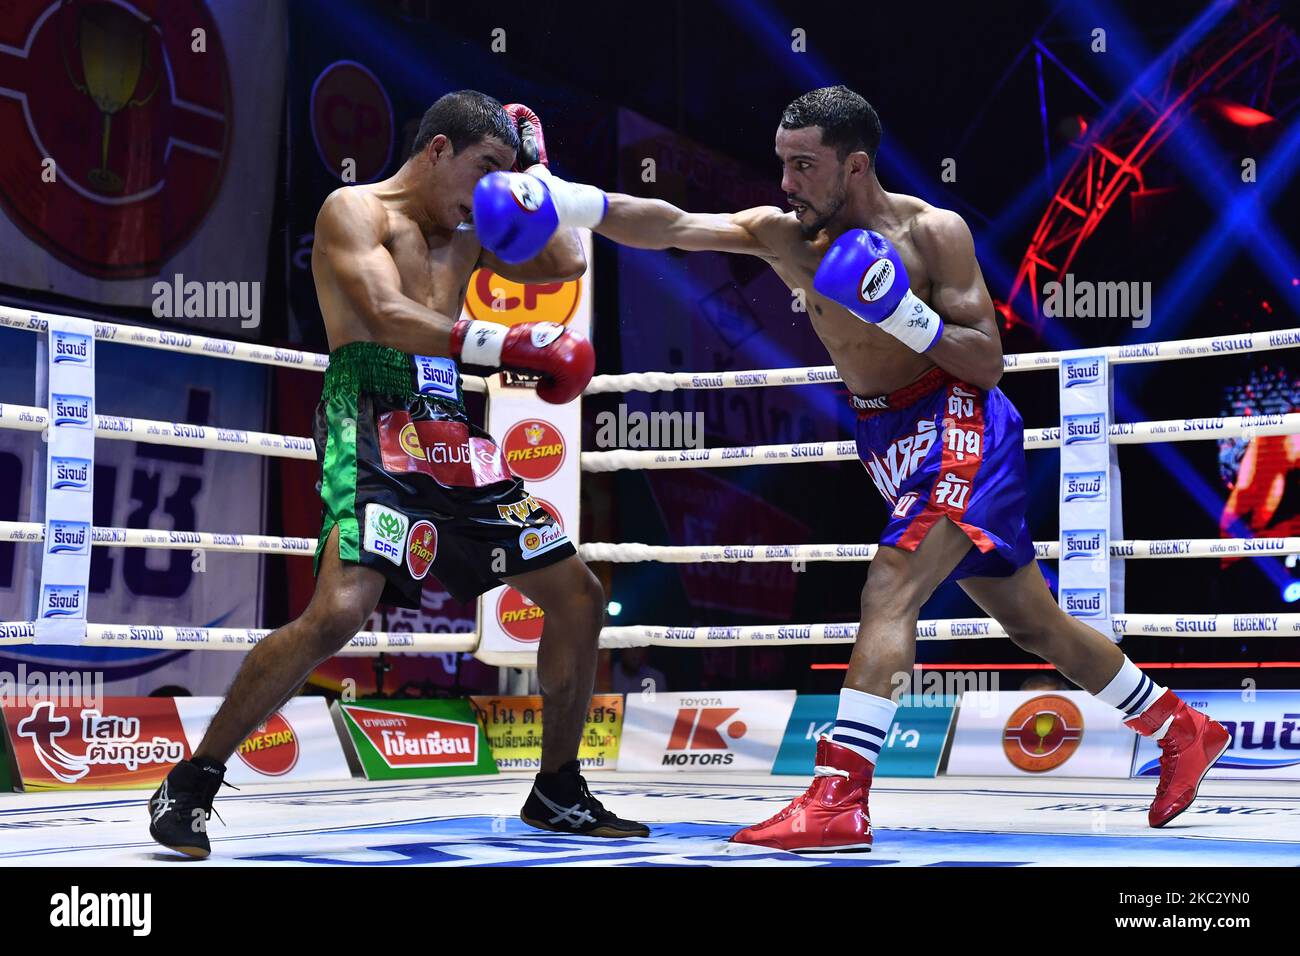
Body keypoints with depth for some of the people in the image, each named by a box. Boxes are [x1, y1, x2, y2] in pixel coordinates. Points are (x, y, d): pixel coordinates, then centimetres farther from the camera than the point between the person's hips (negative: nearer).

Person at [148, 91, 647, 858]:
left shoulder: (466, 237, 23)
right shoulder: (355, 211, 0)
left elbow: (566, 264, 18)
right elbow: (387, 317, -15)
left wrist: (537, 172, 20)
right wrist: (507, 346, -21)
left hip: (453, 439, 8)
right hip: (373, 428, -8)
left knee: (578, 596, 7)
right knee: (341, 610, -28)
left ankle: (558, 793, 21)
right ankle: (191, 784, -12)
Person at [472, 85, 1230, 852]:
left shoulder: (933, 232, -14)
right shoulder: (782, 235, -1)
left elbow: (989, 363, -14)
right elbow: (672, 227, -14)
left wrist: (908, 314, -28)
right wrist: (578, 204, -29)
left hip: (956, 429, -7)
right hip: (890, 437, 7)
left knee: (889, 593, -22)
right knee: (1033, 622, 16)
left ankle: (839, 798, -24)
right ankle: (1182, 731, 33)